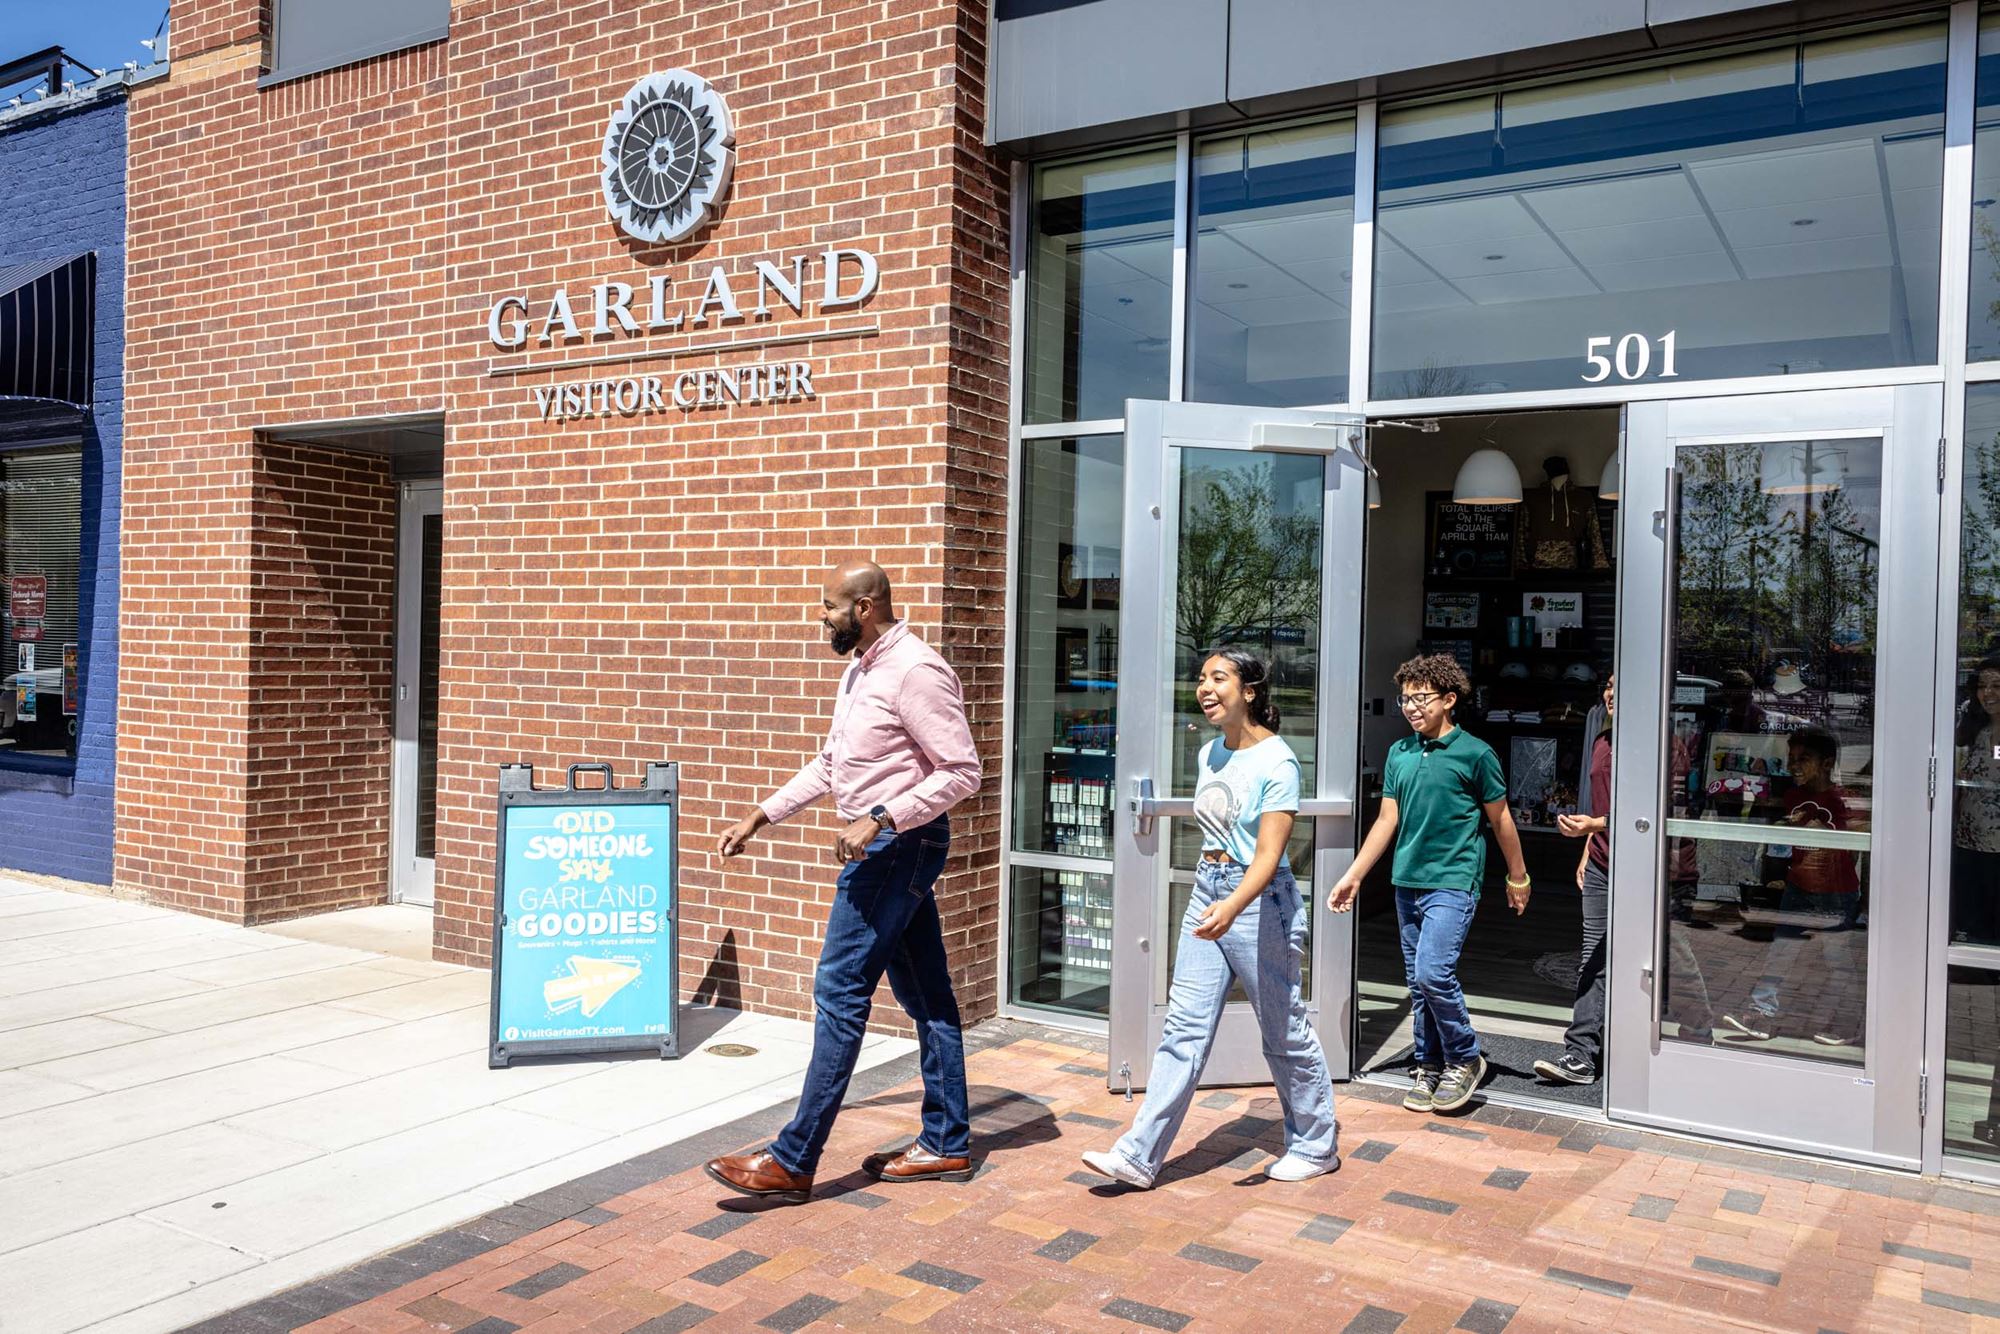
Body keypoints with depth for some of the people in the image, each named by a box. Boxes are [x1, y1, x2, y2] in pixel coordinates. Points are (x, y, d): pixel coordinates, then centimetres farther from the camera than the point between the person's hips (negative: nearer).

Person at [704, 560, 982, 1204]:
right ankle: (947, 1145, 22)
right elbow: (828, 765, 22)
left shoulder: (915, 670, -17)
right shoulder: (860, 671, 14)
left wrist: (878, 821, -24)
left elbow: (962, 772, -20)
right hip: (884, 848, 10)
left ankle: (793, 1162, 1)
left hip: (898, 846, -10)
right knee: (923, 993, 13)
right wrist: (759, 817, 17)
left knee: (840, 991, -6)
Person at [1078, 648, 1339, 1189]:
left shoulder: (1276, 763, -15)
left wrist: (1232, 906, -39)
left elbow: (1268, 856, -23)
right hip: (1207, 895, 7)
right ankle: (1139, 1155, 4)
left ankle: (1316, 1147, 28)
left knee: (1284, 1031, 8)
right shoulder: (1209, 755, 8)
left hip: (1259, 901, -7)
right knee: (1184, 1028, 4)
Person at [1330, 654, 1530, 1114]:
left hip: (1453, 882, -6)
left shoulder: (1475, 753, -6)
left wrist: (1517, 877, 10)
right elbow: (1387, 820, 12)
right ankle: (1431, 1068, 24)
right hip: (1408, 882, 6)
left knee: (1432, 973, -17)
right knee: (1418, 983, 11)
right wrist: (1352, 876, 9)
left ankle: (1465, 1059, 5)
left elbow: (1500, 818, 3)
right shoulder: (1399, 753, 8)